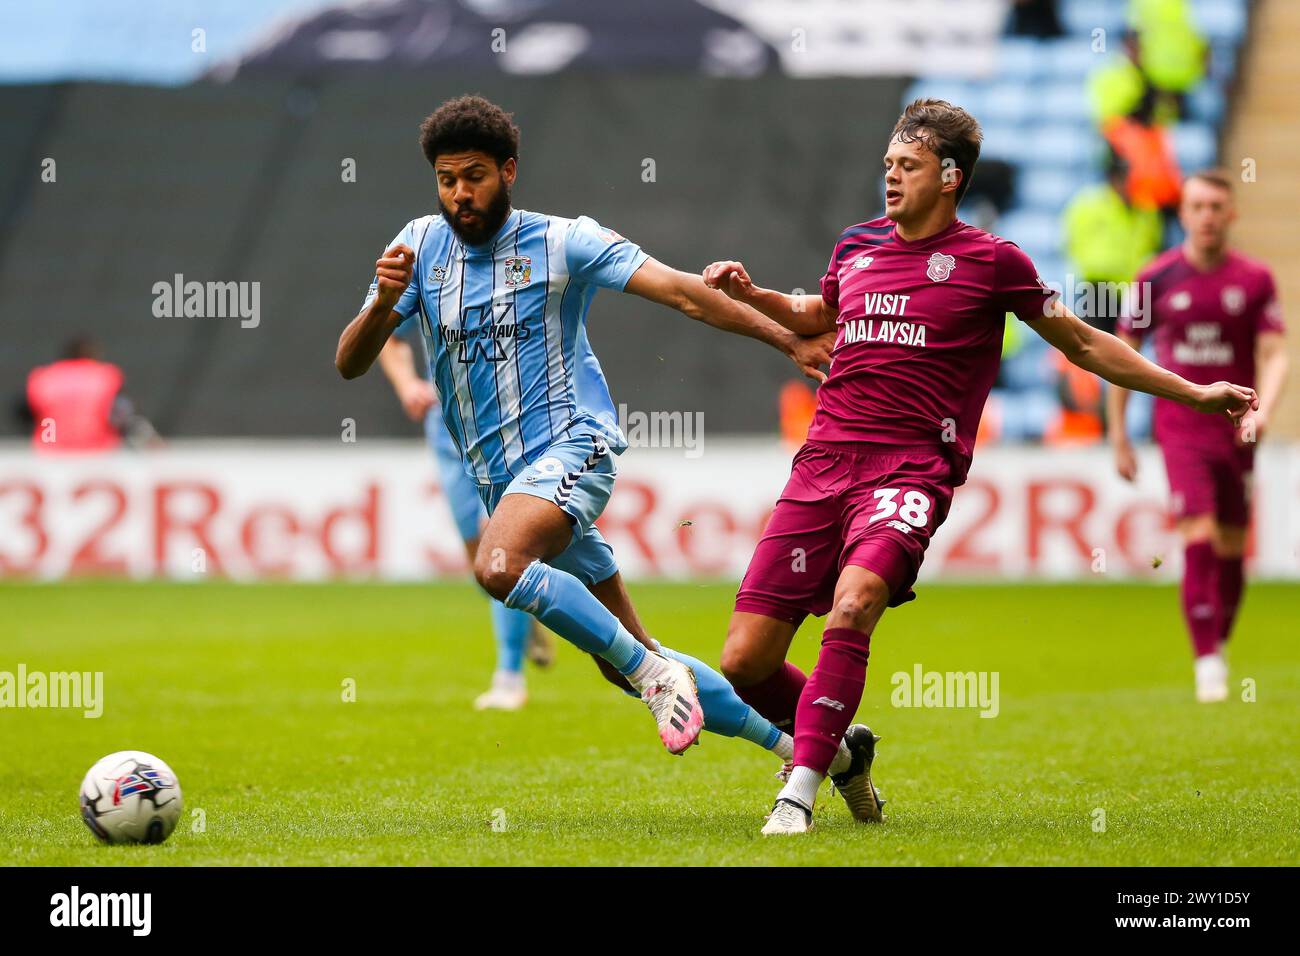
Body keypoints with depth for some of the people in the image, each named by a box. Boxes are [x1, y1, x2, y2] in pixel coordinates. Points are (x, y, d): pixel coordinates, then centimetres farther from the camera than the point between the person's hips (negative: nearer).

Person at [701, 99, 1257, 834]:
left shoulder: (990, 261, 3)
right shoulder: (855, 248, 16)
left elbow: (1083, 343, 12)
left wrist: (1196, 394, 11)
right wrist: (751, 294, 20)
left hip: (912, 467, -5)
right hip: (824, 462, 5)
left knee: (852, 606, -34)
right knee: (744, 662, -4)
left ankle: (800, 791, -30)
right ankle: (841, 748, 24)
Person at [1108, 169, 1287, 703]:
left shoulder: (1255, 280, 0)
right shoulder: (1157, 278, -1)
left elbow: (1274, 355, -2)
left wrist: (1262, 410, -22)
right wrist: (1118, 436, 5)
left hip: (1235, 430, 2)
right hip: (1180, 428, -2)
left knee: (1231, 548, 7)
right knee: (1198, 537, -16)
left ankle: (1220, 646, 27)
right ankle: (1206, 664, -16)